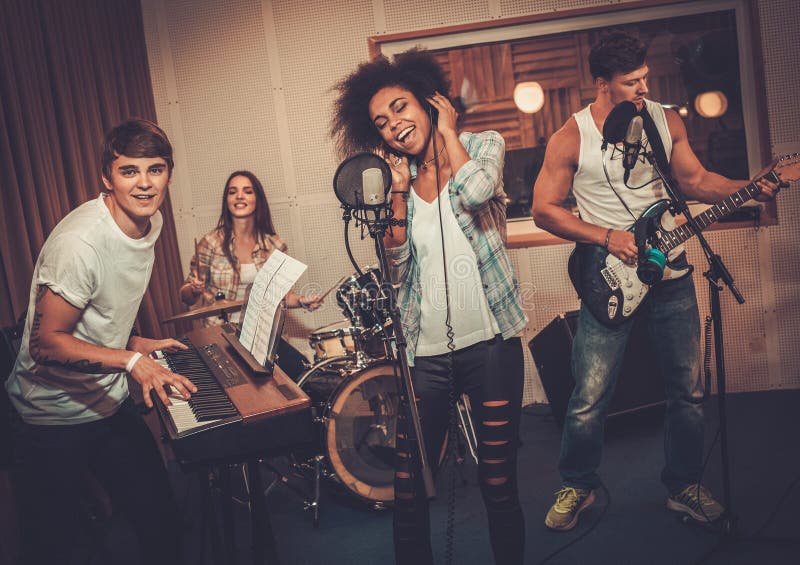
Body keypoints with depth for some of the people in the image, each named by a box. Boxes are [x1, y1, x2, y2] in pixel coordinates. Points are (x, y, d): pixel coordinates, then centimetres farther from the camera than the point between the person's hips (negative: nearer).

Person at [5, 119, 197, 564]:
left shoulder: (150, 222, 0)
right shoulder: (79, 243, -27)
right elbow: (45, 343, -25)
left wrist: (137, 342, 5)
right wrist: (131, 360, -34)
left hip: (111, 403, 7)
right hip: (57, 417, -7)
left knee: (163, 523, 8)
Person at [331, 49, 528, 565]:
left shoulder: (484, 145, 6)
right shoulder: (398, 178, 12)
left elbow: (475, 191, -19)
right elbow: (396, 270, 2)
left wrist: (447, 131, -4)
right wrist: (397, 196, -3)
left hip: (489, 340, -2)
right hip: (425, 351, 3)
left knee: (499, 481, 4)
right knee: (407, 488, 2)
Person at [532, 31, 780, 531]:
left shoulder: (666, 120, 4)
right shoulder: (571, 138, -9)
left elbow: (695, 180, 13)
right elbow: (545, 209, -7)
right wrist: (608, 237, -15)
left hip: (670, 272, 4)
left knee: (689, 390, 9)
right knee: (590, 399, -3)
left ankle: (684, 486, 29)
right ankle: (578, 486, 21)